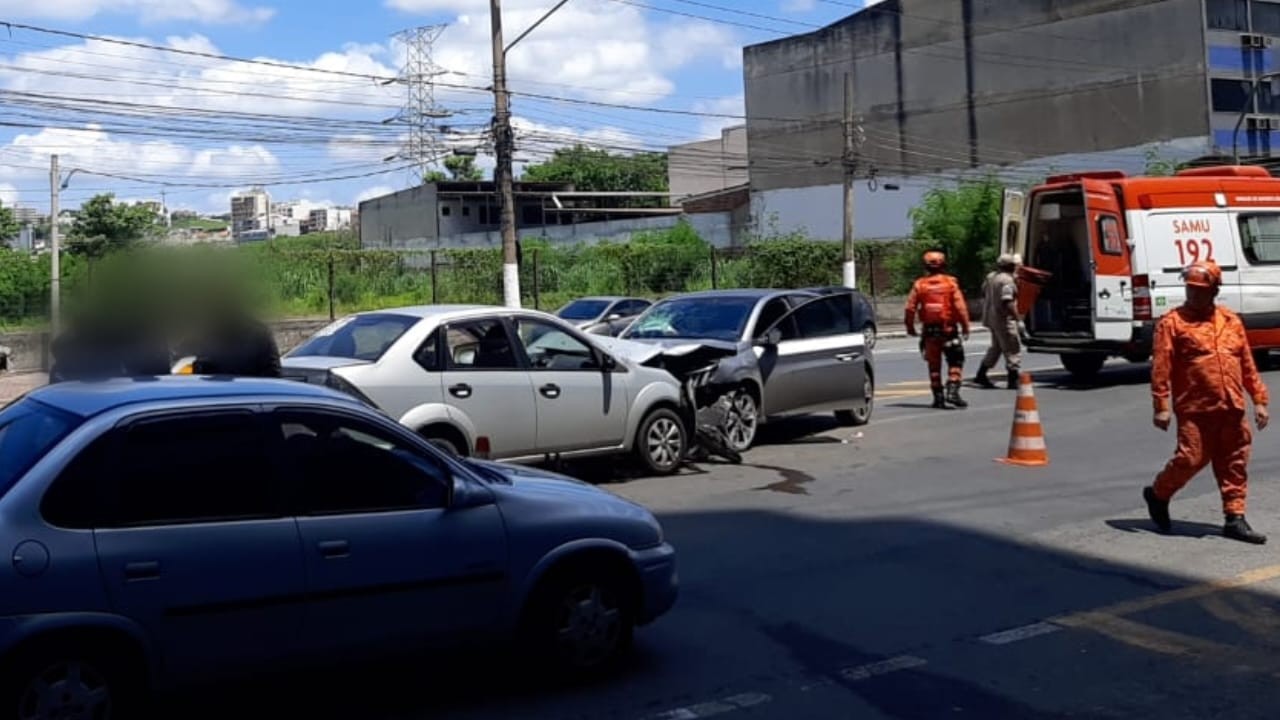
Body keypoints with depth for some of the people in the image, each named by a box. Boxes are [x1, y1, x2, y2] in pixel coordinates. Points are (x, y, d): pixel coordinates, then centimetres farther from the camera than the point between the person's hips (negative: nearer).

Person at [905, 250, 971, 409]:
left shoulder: (919, 285, -1)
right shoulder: (951, 283, -5)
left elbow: (910, 308, -2)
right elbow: (960, 307, -10)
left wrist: (910, 327, 10)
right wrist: (965, 326, -3)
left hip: (929, 330, 2)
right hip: (948, 329, -2)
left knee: (934, 364, 10)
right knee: (955, 361, 6)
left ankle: (938, 397, 11)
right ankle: (952, 391, -10)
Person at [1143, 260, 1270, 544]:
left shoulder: (1231, 321, 13)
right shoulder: (1172, 323, -3)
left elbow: (1248, 365, 16)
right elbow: (1160, 368, -8)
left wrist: (1259, 400, 12)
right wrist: (1162, 406, -14)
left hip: (1232, 409, 5)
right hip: (1195, 409, -5)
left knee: (1235, 464, 6)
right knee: (1191, 458, -5)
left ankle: (1235, 518, 14)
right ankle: (1157, 494, 20)